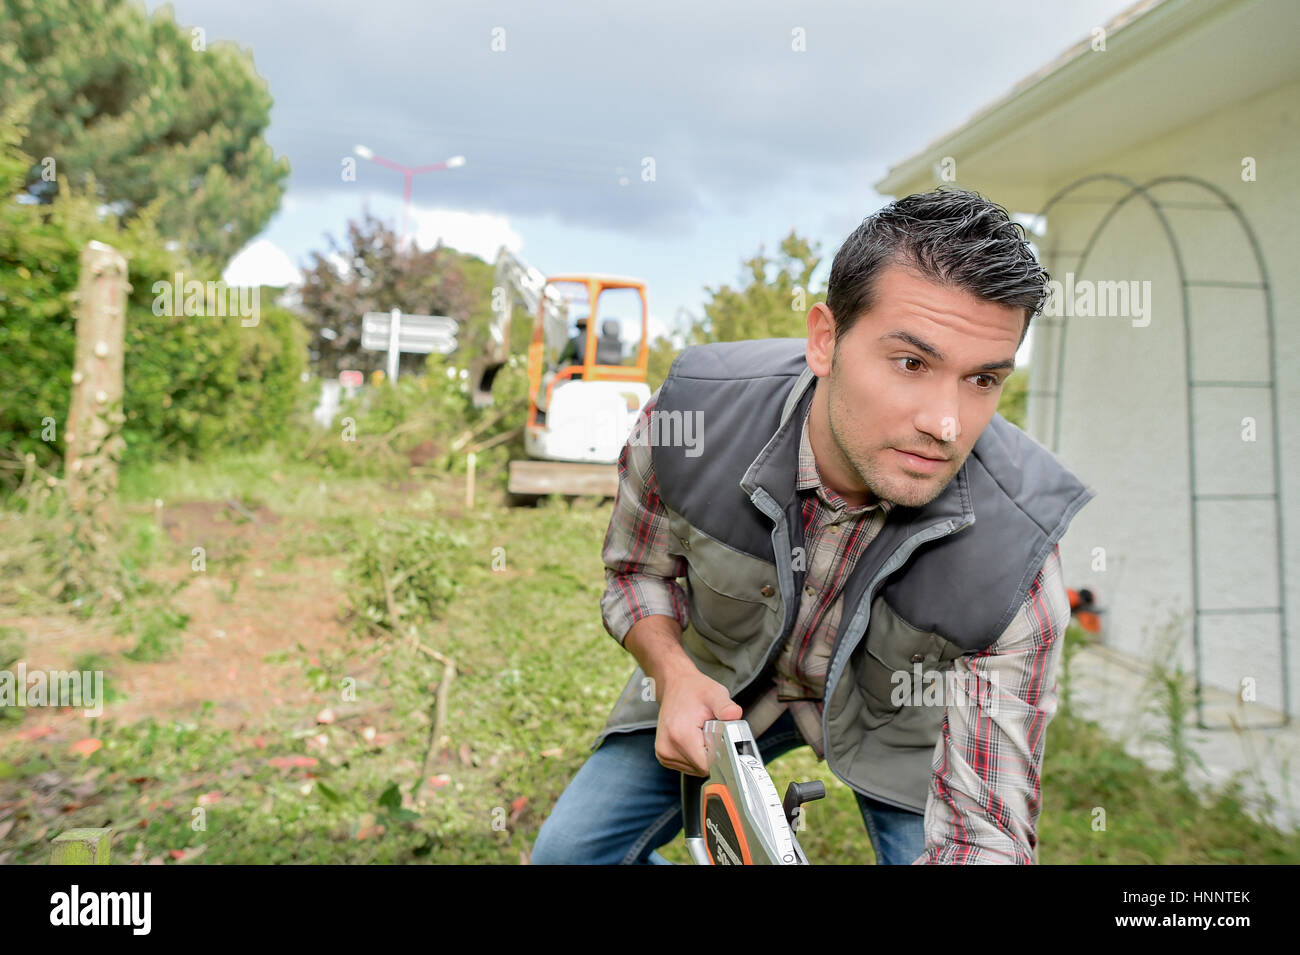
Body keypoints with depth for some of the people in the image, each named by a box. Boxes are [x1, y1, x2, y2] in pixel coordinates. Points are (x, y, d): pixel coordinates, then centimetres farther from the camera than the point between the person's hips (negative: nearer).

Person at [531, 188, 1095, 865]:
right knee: (568, 852, 1)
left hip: (895, 717, 0)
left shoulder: (1014, 560, -33)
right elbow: (637, 571, -8)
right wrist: (674, 675, -27)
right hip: (723, 683, 2)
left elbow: (982, 828, -27)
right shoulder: (692, 410, -29)